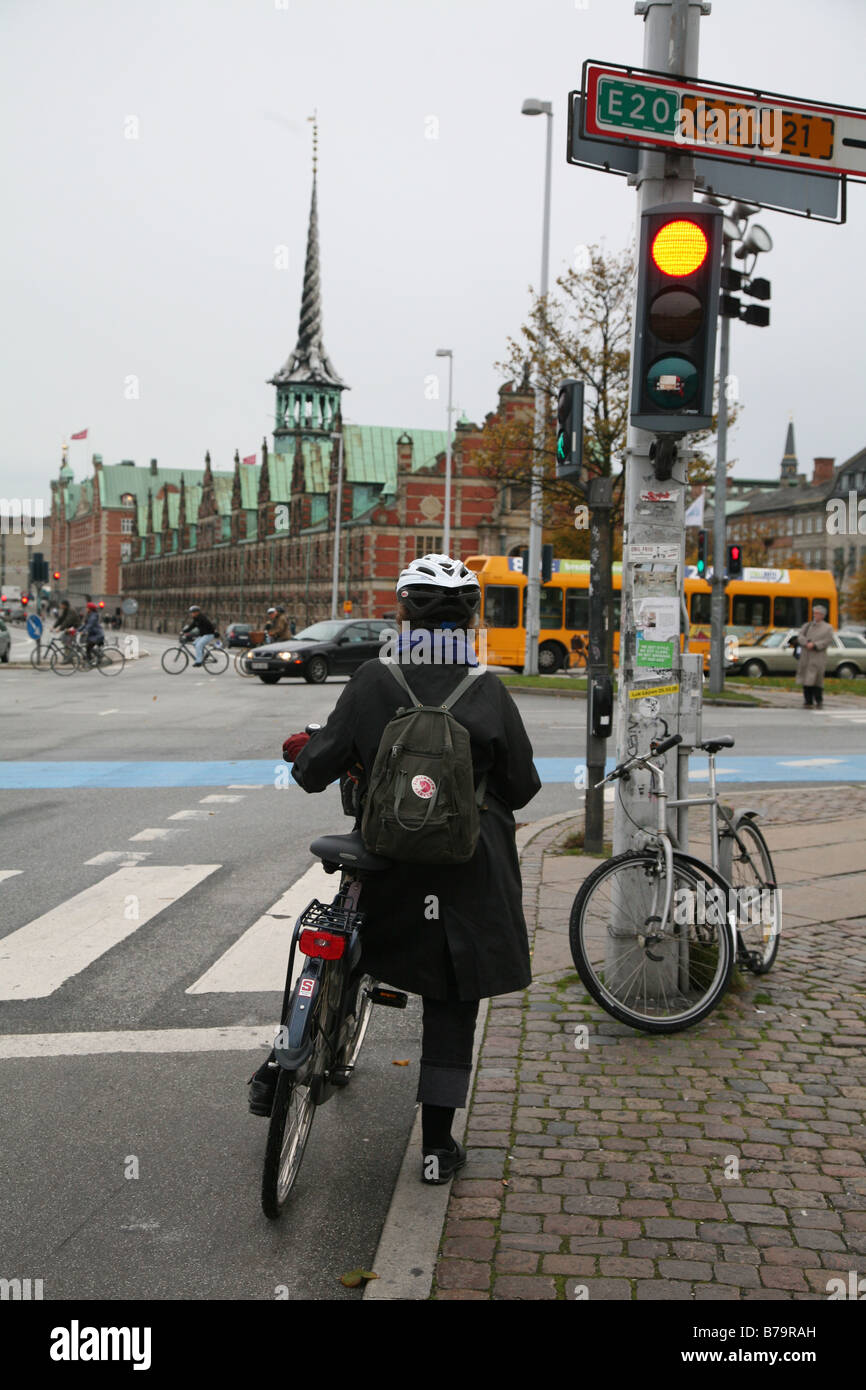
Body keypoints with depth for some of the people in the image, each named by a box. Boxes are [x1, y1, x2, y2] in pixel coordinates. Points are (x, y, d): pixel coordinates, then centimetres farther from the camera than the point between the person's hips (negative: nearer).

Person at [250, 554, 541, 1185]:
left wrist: (303, 750, 18)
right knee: (451, 1003, 10)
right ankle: (438, 1145, 16)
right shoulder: (488, 691, -8)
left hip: (384, 861, 1)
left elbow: (318, 771, -4)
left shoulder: (372, 680, -8)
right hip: (468, 874, -1)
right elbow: (522, 788, 1)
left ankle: (281, 1067, 25)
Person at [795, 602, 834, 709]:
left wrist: (814, 645, -16)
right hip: (805, 657, 4)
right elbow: (800, 636, 4)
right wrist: (807, 643, -14)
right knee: (806, 680, 1)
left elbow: (827, 641, -5)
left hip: (818, 658, -4)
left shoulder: (827, 628, 8)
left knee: (816, 679, -11)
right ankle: (808, 702, 6)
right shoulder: (807, 625, 19)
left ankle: (818, 702, -4)